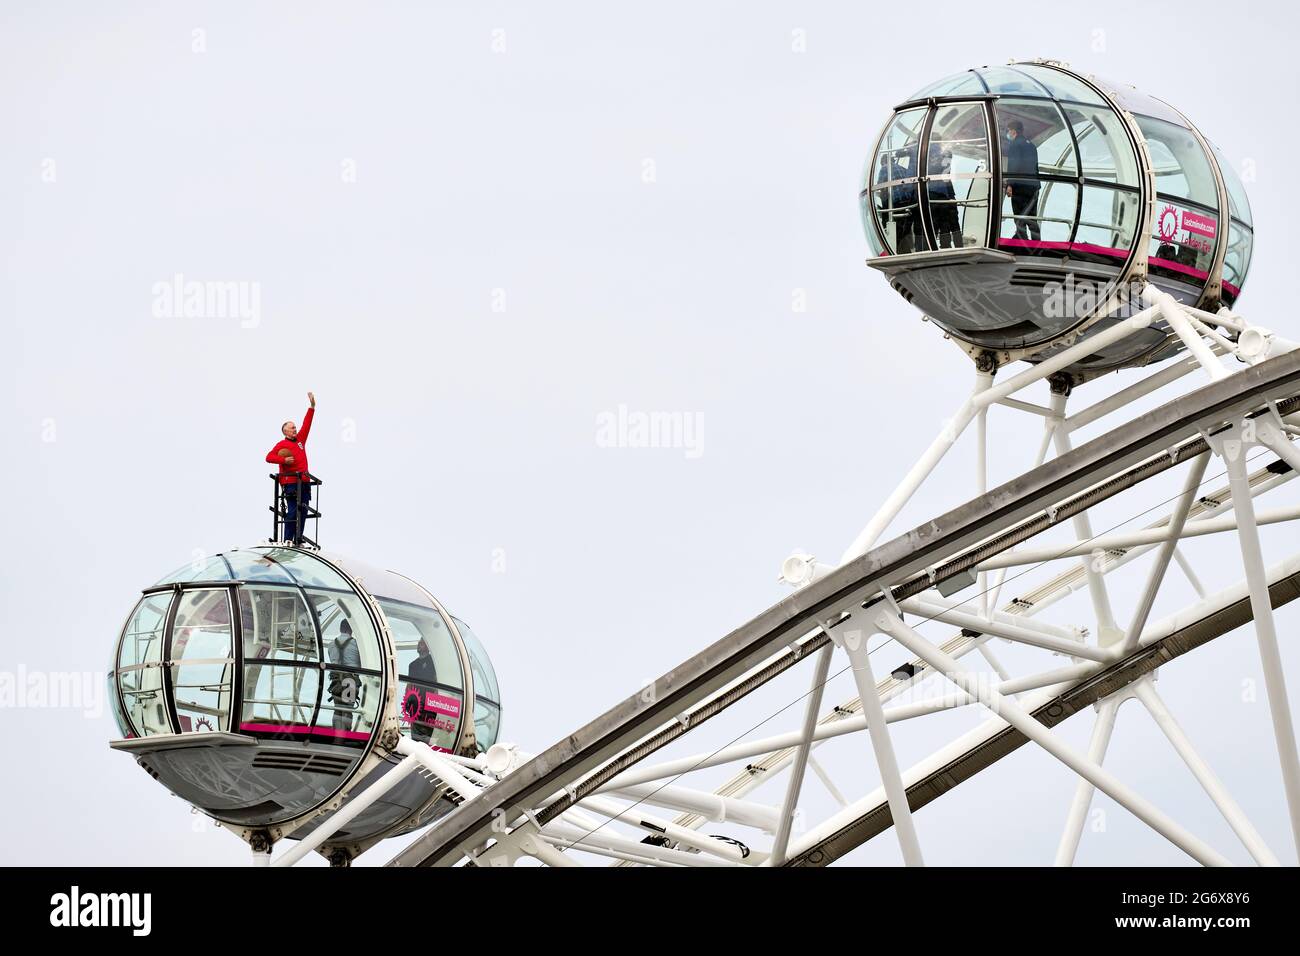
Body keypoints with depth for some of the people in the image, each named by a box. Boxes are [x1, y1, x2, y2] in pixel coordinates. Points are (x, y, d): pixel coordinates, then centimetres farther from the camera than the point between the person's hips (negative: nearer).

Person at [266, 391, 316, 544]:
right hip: (290, 482, -7)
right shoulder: (282, 444, 0)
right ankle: (288, 540, -10)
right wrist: (284, 460, -21)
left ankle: (298, 540, 7)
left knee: (303, 511, 4)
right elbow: (269, 457, -9)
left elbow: (307, 424, 18)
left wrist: (312, 406, 12)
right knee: (292, 511, -11)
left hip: (304, 482, 7)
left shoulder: (300, 440, 18)